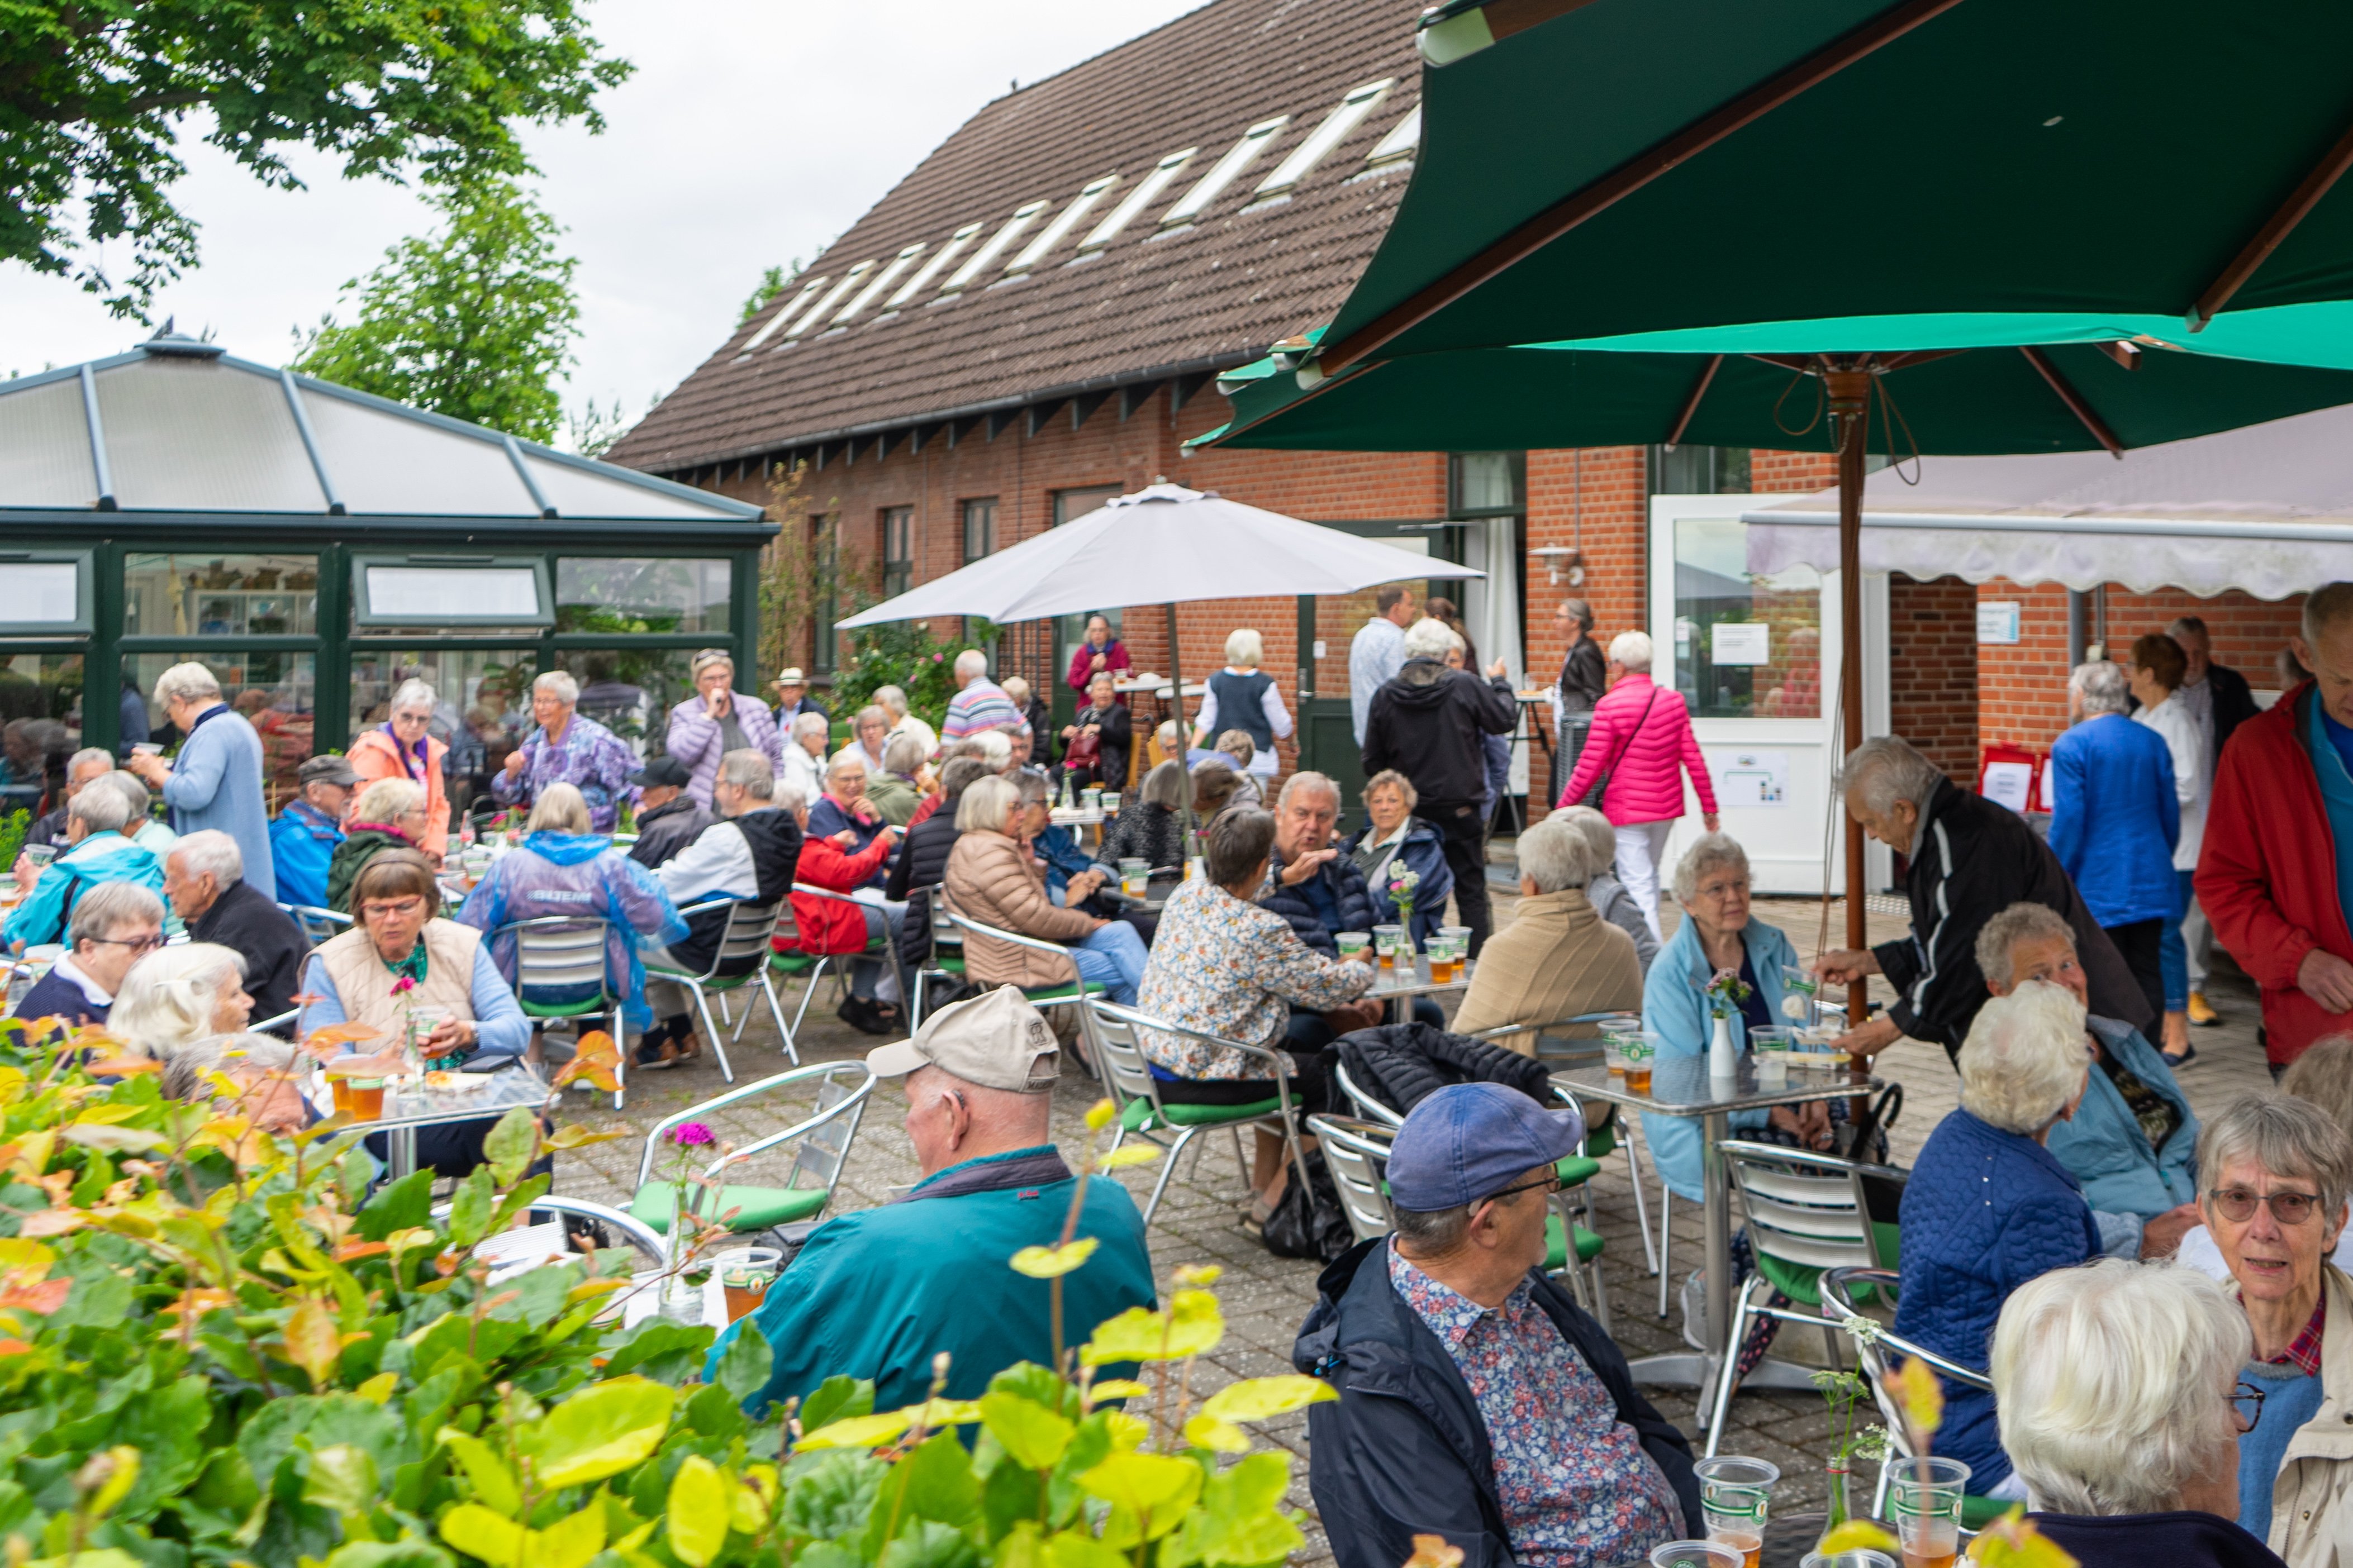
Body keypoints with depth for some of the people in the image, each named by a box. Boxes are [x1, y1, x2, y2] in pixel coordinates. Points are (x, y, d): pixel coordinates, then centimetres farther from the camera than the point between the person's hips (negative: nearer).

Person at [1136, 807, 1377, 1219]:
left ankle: (1263, 1181, 39)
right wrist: (1362, 967, 13)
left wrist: (1339, 1006, 14)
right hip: (1200, 1076, -9)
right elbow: (1327, 985, -10)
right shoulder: (1259, 929, -23)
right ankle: (1273, 1199, 19)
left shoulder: (1187, 894, 2)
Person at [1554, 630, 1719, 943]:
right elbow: (1694, 759, 1)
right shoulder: (1673, 701, 1)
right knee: (1650, 876, 21)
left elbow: (1590, 767, -12)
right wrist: (1709, 808, 8)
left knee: (1637, 885, -4)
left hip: (1627, 810, -6)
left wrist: (1563, 808, -1)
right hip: (1667, 809, 6)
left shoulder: (1609, 706, -13)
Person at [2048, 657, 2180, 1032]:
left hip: (2099, 885, -5)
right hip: (2151, 884, 5)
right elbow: (2171, 813, 11)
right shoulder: (2152, 741, 7)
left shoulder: (2071, 745, -10)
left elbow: (2069, 821, -14)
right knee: (2147, 973, 9)